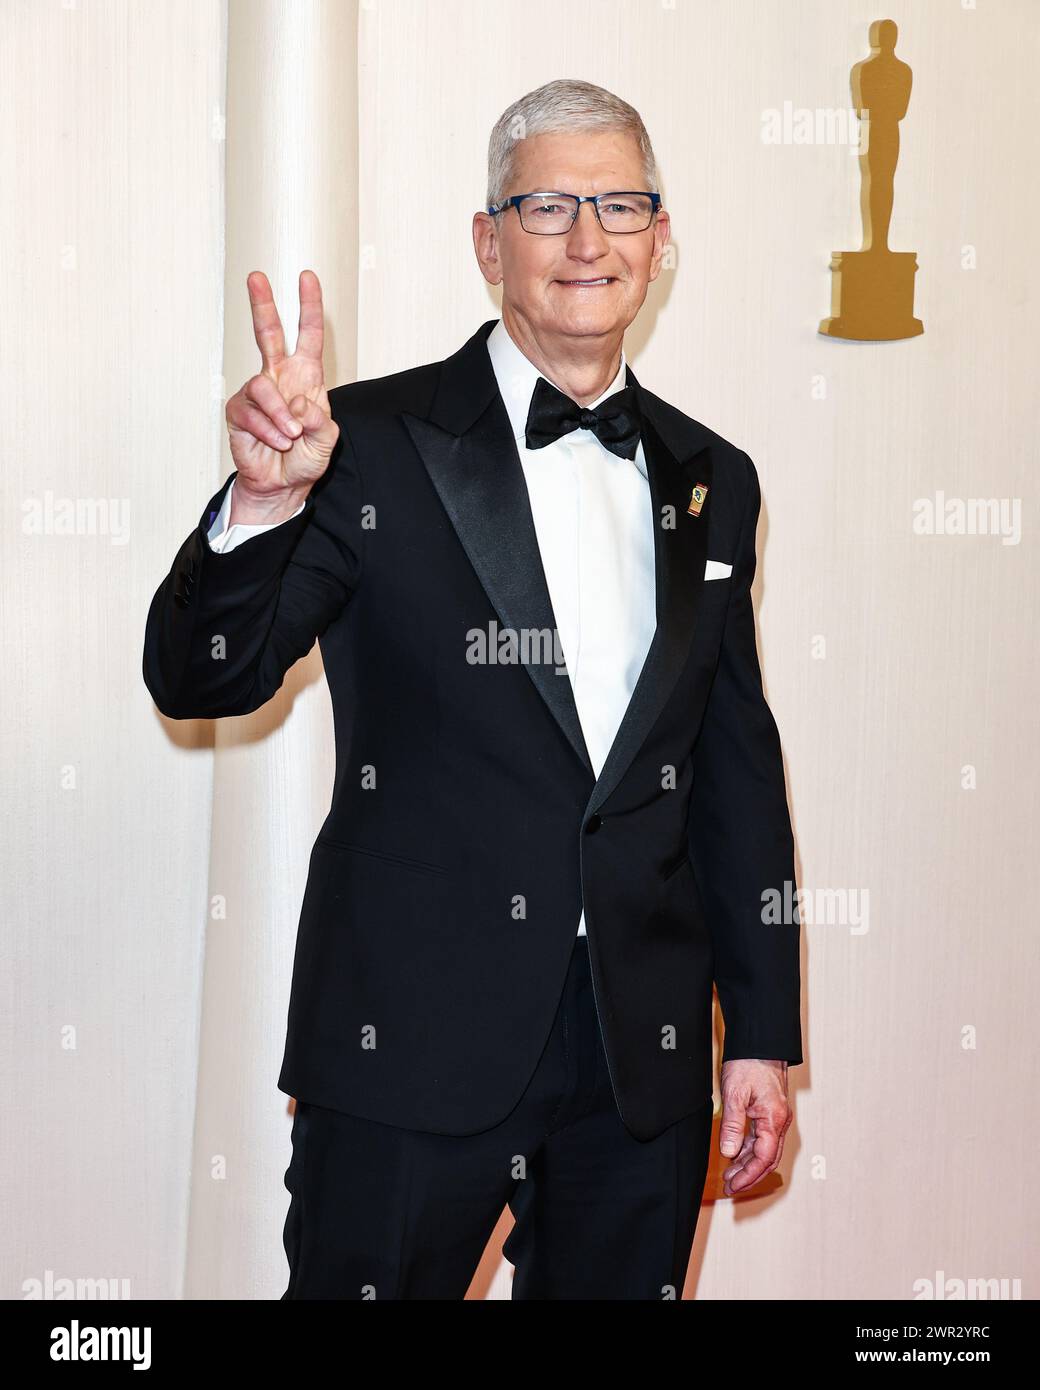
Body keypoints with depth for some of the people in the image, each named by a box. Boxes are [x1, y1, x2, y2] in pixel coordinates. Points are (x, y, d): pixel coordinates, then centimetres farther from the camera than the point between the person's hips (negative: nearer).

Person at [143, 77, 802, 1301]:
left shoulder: (709, 481, 9)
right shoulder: (374, 445, -4)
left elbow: (739, 772, 12)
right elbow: (201, 681, -8)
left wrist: (762, 1032, 11)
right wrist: (265, 499, -27)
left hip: (646, 1057, 4)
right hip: (416, 1042, -4)